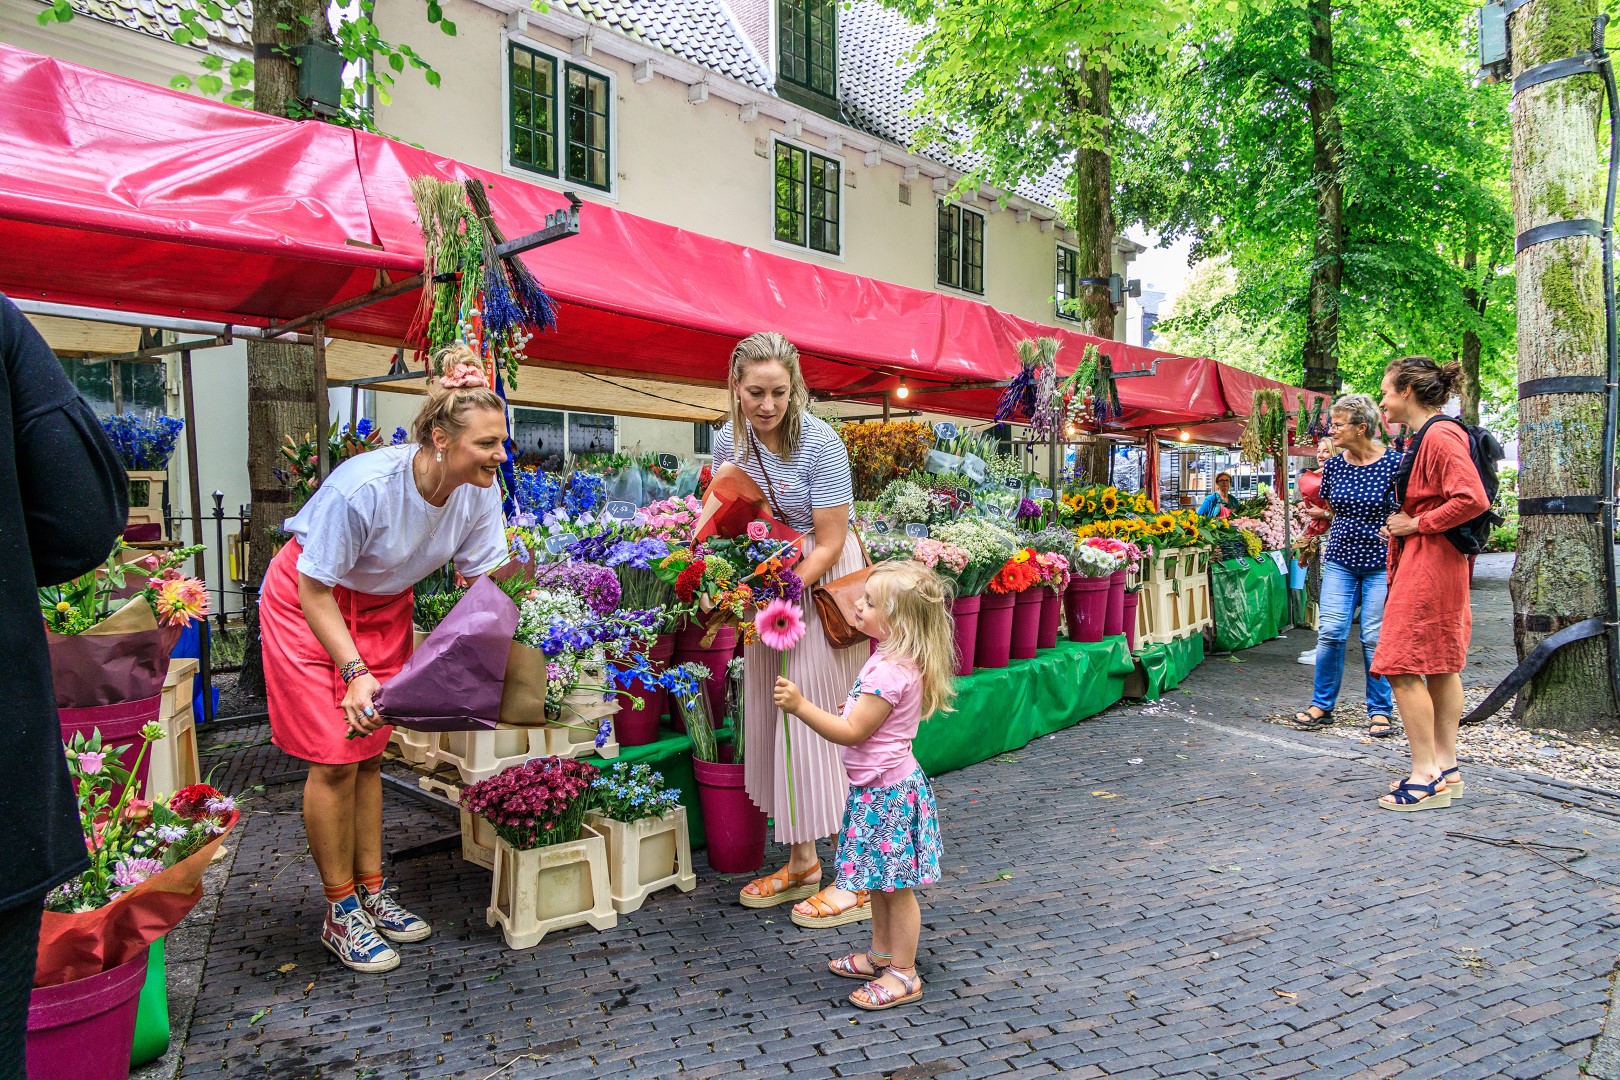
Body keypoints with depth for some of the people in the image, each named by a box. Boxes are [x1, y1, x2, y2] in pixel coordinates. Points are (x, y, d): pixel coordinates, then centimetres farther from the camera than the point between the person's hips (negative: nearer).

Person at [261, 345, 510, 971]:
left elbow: (480, 581, -11)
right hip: (310, 603, -5)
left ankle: (372, 894, 22)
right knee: (335, 759, -5)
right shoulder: (364, 486, -36)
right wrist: (354, 672, -32)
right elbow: (314, 589, -25)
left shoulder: (480, 492, -19)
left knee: (369, 754, 10)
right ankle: (341, 915, 9)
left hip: (384, 606, 5)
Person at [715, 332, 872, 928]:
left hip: (824, 584, -6)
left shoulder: (820, 443, -19)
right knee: (771, 717, 9)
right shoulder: (729, 439, -1)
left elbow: (829, 544, -17)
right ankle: (801, 862, 25)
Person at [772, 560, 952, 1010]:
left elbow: (851, 733, -26)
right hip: (878, 787, 10)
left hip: (887, 791, -10)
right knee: (880, 881, 22)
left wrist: (800, 706, -27)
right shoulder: (894, 657, 4)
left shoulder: (890, 671, -28)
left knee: (896, 885, 5)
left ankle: (903, 975, 20)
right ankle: (882, 955, 38)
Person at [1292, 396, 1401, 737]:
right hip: (1340, 561, 4)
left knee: (1375, 637, 0)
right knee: (1330, 632, -2)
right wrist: (1319, 514, -5)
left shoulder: (1393, 463, -9)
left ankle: (1380, 711, 15)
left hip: (1380, 563, -3)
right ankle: (1322, 705, 11)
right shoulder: (1333, 466, 4)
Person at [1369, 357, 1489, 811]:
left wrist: (1417, 524, -17)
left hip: (1428, 564, -11)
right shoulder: (1427, 436, 15)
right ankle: (1446, 768, 21)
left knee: (1403, 666, -9)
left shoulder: (1439, 437, -16)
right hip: (1430, 563, 11)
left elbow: (1473, 500, -26)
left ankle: (1426, 777, -4)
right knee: (1441, 664, 13)